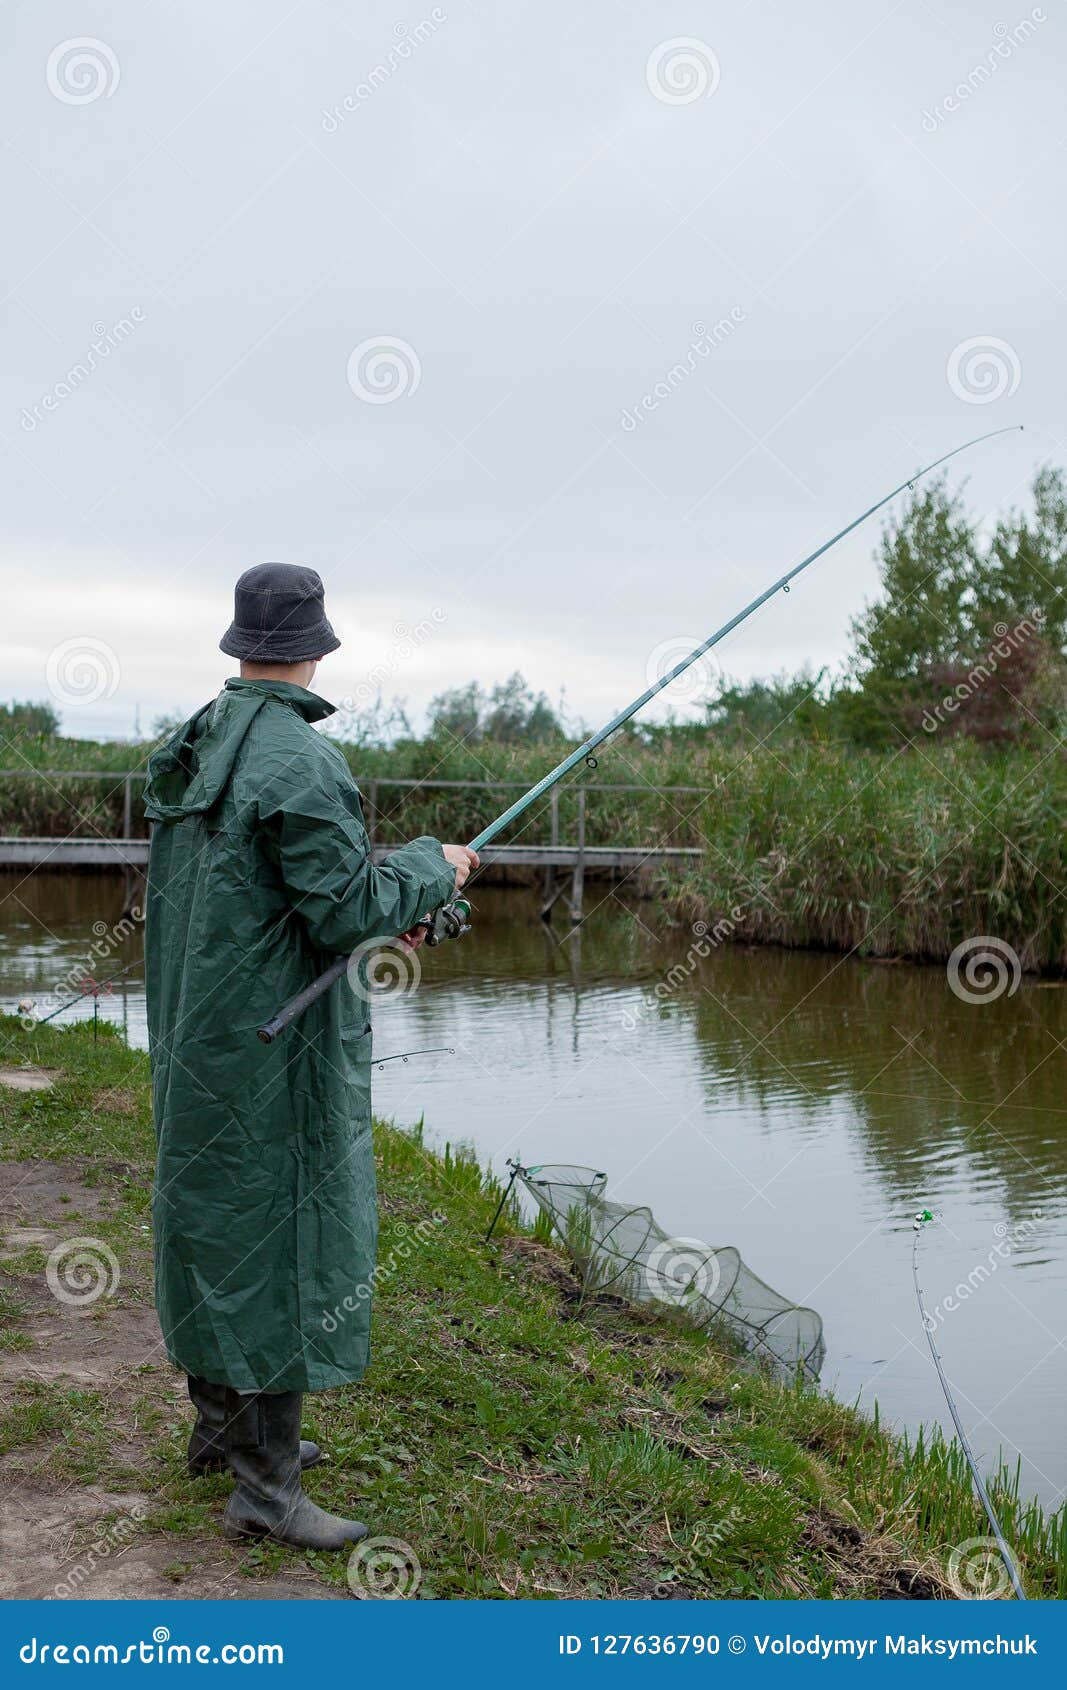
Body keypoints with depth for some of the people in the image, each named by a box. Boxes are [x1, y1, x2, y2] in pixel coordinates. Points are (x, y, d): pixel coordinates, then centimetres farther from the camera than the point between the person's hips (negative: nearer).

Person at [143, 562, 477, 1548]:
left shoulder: (190, 752, 8)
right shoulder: (299, 763, -21)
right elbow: (346, 916, -21)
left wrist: (376, 909, 13)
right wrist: (432, 870, -4)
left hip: (196, 1039, 9)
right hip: (276, 1045, -9)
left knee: (213, 1215, 19)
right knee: (286, 1235, -1)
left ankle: (222, 1422, 35)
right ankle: (265, 1483, 7)